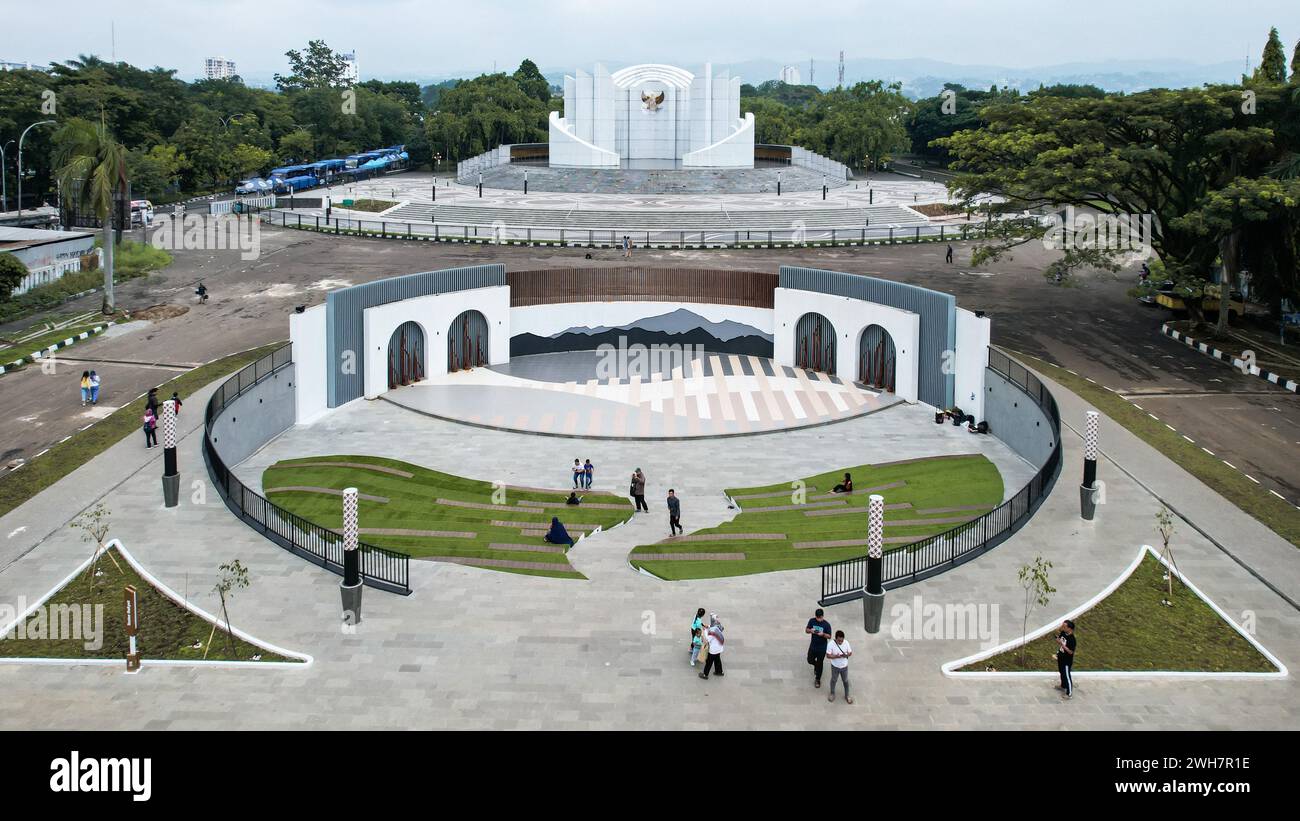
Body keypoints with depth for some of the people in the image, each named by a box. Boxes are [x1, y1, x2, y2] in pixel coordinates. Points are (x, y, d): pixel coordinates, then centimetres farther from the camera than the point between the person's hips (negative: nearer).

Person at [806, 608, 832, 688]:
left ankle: (818, 680, 26)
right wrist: (810, 630, -24)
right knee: (810, 660, 14)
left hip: (822, 648, -3)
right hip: (813, 646, 3)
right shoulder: (812, 621, -10)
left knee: (819, 664, 8)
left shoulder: (826, 624, -18)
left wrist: (823, 634, -32)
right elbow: (806, 630, -1)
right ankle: (816, 666, 50)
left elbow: (829, 636, -11)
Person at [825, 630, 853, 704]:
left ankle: (847, 695, 41)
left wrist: (846, 655, -30)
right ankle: (832, 694, 47)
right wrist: (836, 656, -37)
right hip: (835, 666, -2)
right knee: (834, 680, 22)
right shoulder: (831, 644, -25)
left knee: (845, 681, 19)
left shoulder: (846, 642, -17)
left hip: (844, 666, 2)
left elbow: (850, 652, -7)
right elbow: (828, 655, -20)